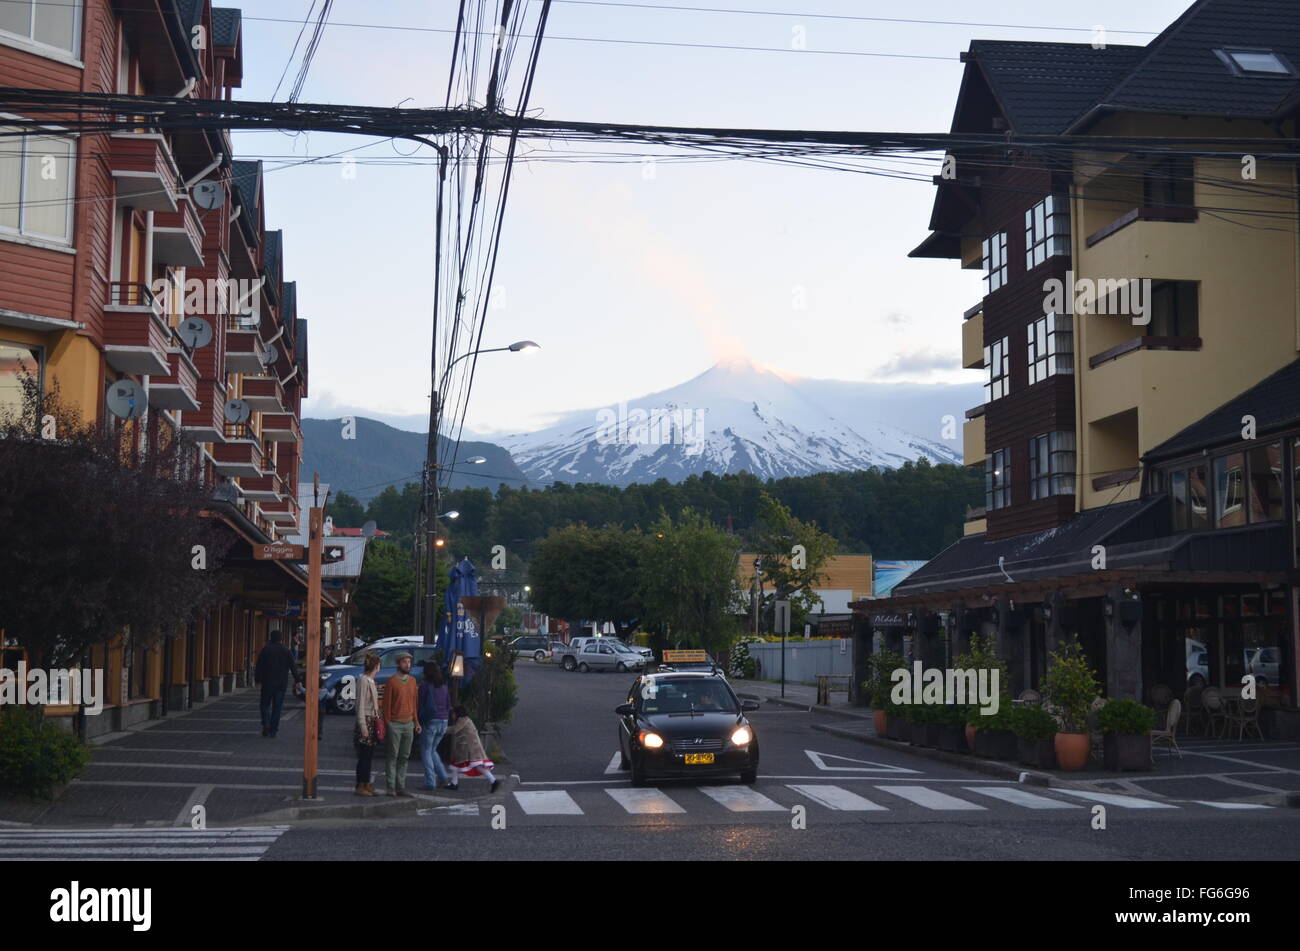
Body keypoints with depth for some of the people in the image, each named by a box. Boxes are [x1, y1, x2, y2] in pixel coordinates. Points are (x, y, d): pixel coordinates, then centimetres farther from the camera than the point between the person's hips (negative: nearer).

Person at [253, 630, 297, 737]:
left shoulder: (265, 649, -3)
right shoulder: (286, 651, 2)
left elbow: (259, 666, -3)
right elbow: (293, 667, 2)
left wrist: (257, 679, 3)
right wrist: (297, 680, 6)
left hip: (268, 682, -1)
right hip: (282, 683, 1)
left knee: (265, 704, 9)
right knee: (277, 706, 5)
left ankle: (266, 724, -12)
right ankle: (273, 729, 3)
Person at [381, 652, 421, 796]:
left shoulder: (412, 681, 12)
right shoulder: (392, 681, -6)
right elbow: (386, 704, -5)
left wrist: (416, 721, 12)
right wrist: (387, 723, -9)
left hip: (409, 724, 5)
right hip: (395, 724, -5)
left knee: (404, 757, 7)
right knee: (393, 756, -3)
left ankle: (401, 787, 12)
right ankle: (391, 787, 0)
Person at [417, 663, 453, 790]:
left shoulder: (425, 686, -8)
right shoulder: (444, 686, 10)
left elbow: (421, 705, -8)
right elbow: (449, 705, 12)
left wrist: (419, 722, 2)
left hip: (430, 722, -6)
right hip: (443, 722, 6)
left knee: (426, 752, 5)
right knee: (432, 750, 20)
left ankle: (430, 782, 0)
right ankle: (444, 777, 7)